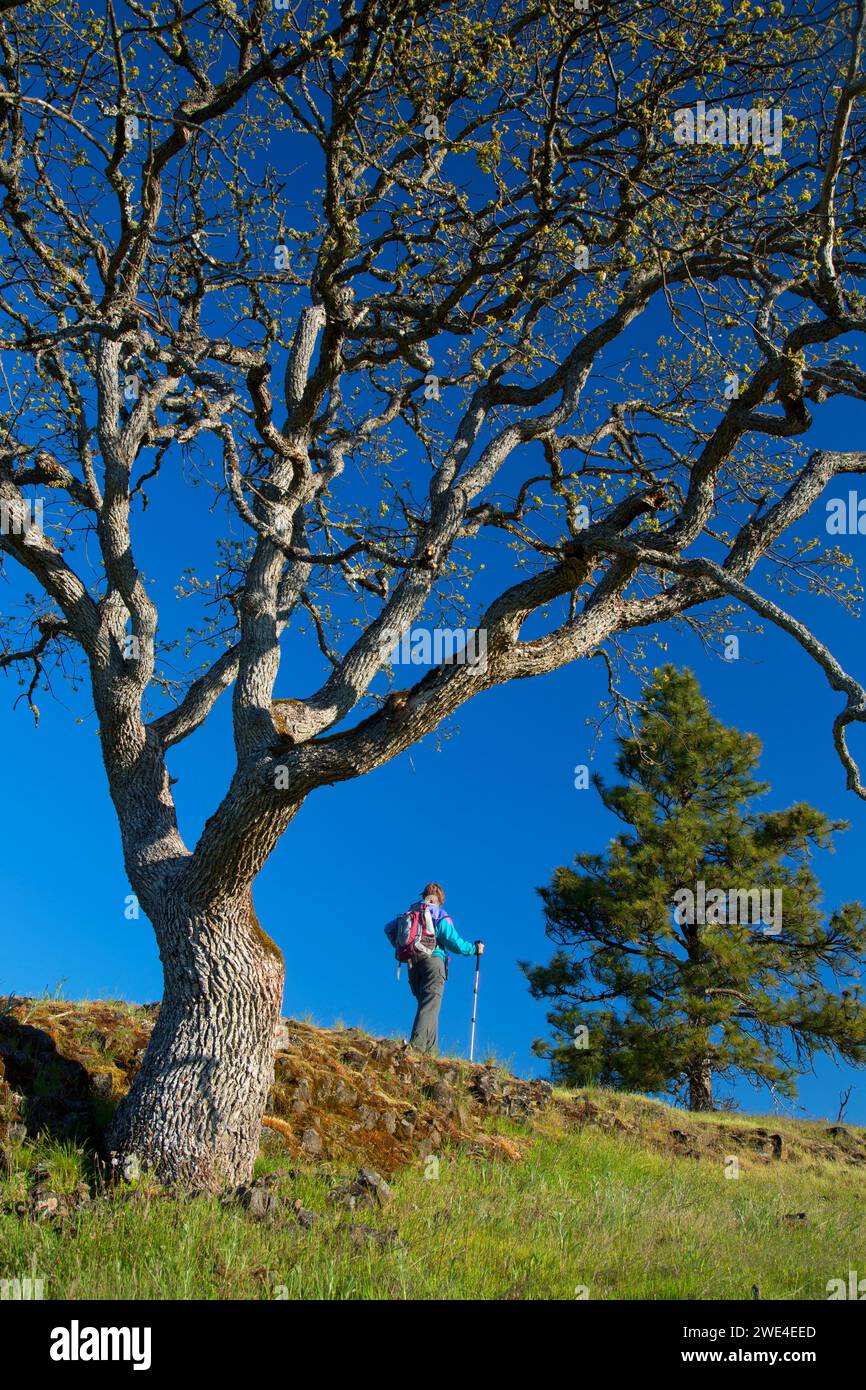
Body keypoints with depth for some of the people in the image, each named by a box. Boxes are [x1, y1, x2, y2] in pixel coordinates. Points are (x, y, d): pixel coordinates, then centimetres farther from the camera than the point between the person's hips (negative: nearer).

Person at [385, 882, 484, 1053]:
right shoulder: (440, 917, 1)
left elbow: (389, 928, 14)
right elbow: (455, 944, -5)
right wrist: (474, 948, 10)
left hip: (413, 965, 5)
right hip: (433, 962, -5)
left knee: (426, 1005, 14)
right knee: (430, 1005, -13)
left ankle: (429, 1048, 7)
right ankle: (417, 1044, -31)